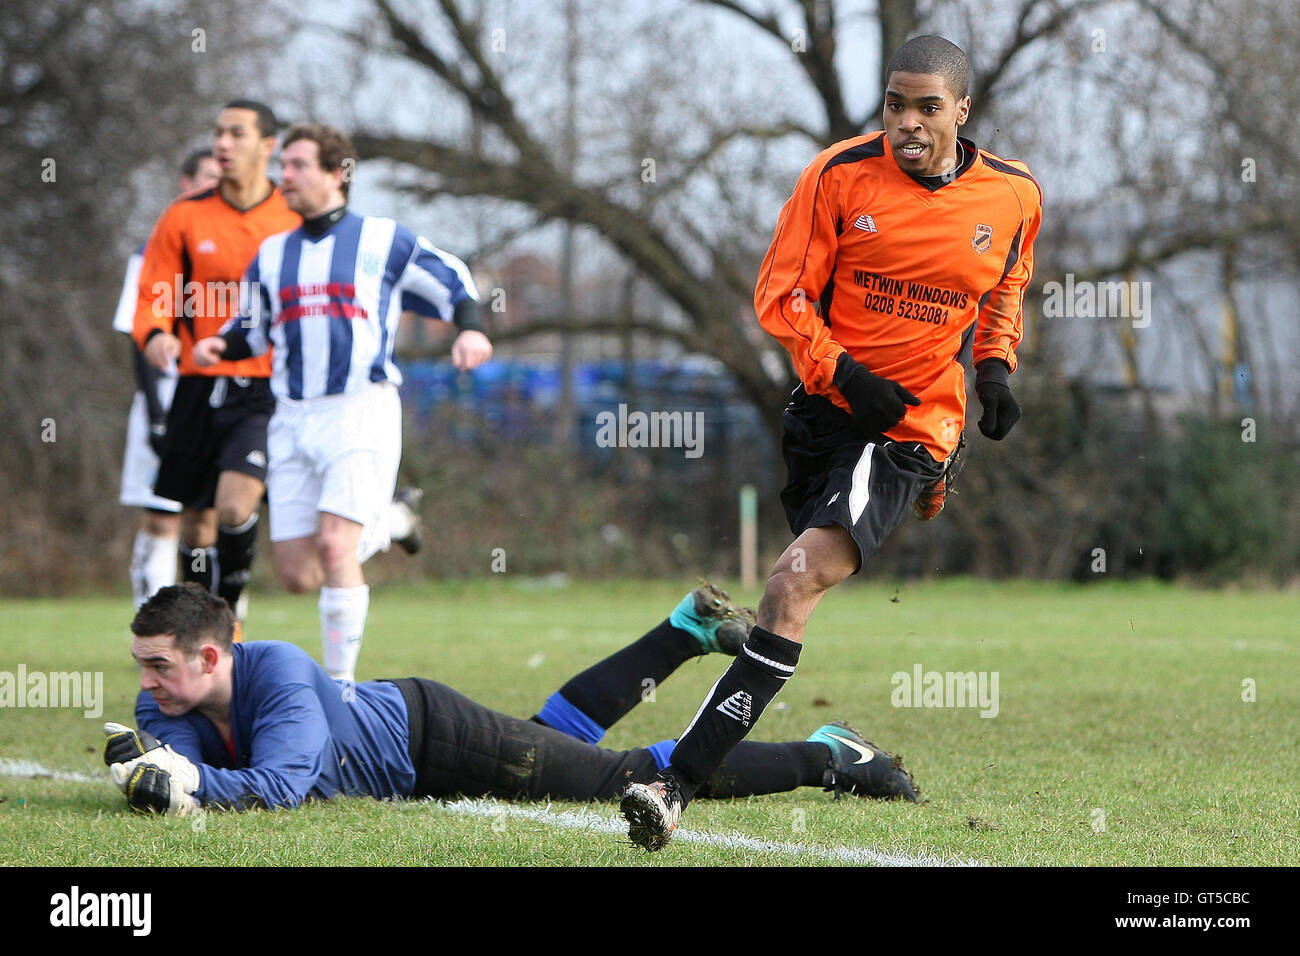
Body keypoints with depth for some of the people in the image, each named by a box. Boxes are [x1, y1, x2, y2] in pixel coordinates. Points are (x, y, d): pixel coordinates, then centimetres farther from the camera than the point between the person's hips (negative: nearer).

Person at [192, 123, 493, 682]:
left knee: (335, 546, -20)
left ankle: (341, 685, -12)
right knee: (296, 576, 0)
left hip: (361, 411, -5)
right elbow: (252, 331, 23)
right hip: (293, 420, 5)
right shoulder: (272, 254, 16)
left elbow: (453, 283, 10)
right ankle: (374, 534, 32)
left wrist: (470, 330, -9)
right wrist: (218, 346, 2)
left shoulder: (382, 240, 4)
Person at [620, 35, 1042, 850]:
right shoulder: (841, 174, -4)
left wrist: (997, 366, 8)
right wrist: (843, 372, -14)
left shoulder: (1015, 195, 0)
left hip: (911, 428, -3)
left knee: (798, 582, -20)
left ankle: (681, 783, -27)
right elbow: (782, 295, -1)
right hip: (825, 409, 3)